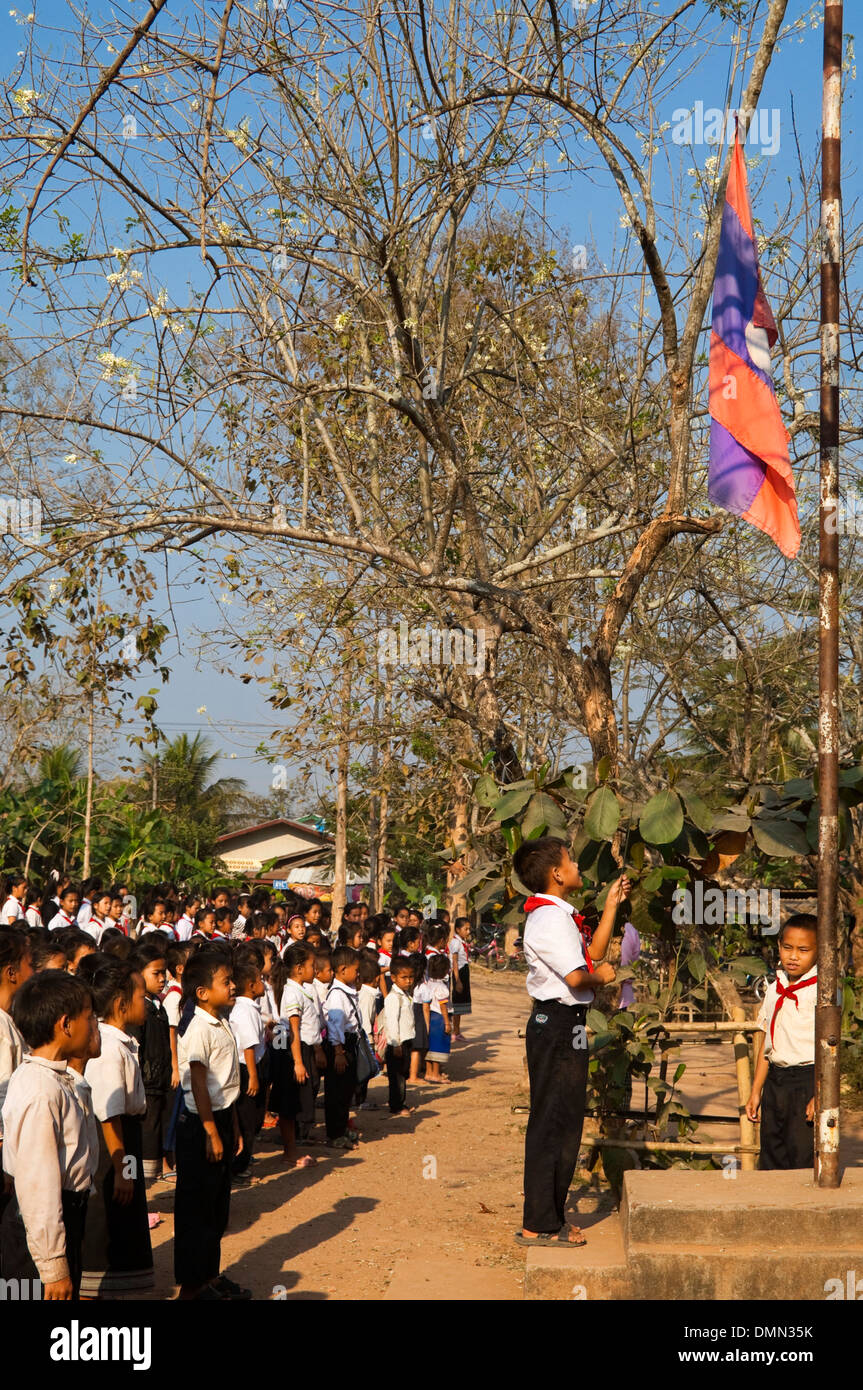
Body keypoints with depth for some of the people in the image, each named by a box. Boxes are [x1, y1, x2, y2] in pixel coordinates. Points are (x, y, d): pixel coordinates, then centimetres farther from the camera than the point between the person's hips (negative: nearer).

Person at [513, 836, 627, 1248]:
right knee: (552, 1125, -6)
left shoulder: (557, 915, 17)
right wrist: (601, 976, -4)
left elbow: (593, 953, 23)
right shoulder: (549, 918, -17)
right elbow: (576, 976, -25)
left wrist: (611, 905, 21)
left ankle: (548, 1218, 23)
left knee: (563, 1123, 15)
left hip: (561, 1027, 11)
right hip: (558, 1026, -11)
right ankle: (540, 1225, -2)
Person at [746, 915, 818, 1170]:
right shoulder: (774, 990, 12)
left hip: (807, 1079, -7)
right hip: (775, 1080, 7)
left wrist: (821, 1095, -21)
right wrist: (756, 1091, 17)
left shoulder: (820, 991, -10)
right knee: (771, 1158, 11)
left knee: (802, 1159, -6)